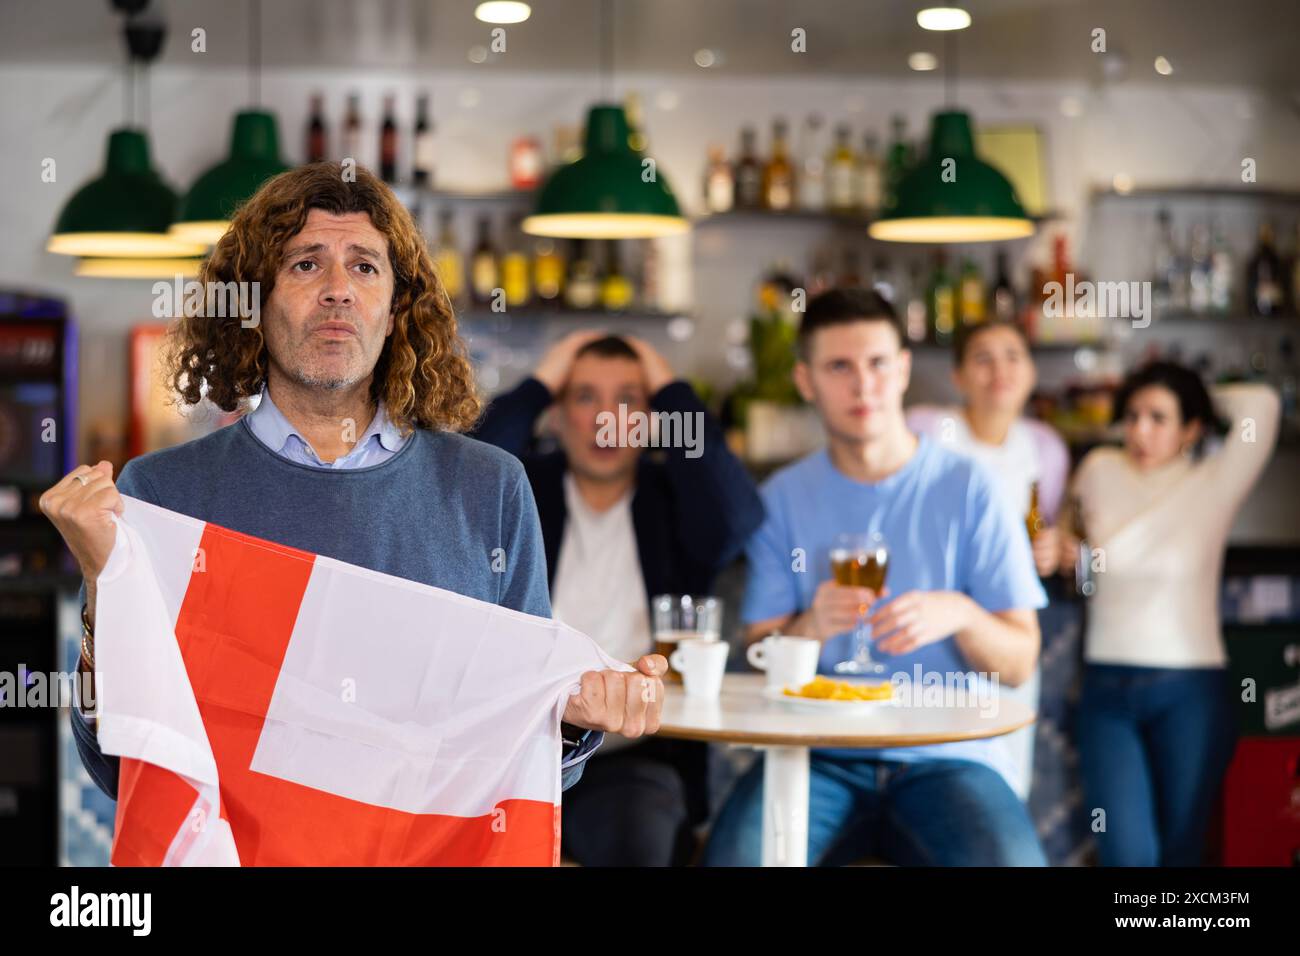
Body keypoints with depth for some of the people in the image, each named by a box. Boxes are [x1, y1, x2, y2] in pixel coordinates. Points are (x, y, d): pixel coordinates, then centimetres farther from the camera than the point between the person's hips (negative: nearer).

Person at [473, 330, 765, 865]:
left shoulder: (673, 497, 12)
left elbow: (736, 519, -10)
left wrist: (671, 389, -1)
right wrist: (539, 384, -1)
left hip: (633, 755, 0)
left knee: (636, 842, -32)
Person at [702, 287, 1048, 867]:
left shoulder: (967, 488, 3)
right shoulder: (783, 498, 8)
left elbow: (1018, 664, 2)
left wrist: (960, 615, -20)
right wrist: (810, 627, -16)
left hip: (944, 757, 0)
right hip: (819, 759, 1)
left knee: (1011, 861, -31)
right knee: (733, 857, -29)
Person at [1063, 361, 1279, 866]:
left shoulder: (1212, 485, -3)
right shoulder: (1099, 472, 5)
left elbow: (1261, 404, -15)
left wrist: (1204, 399, 2)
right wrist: (1071, 554, 1)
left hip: (1190, 691, -1)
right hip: (1107, 690, 2)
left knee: (1181, 848, 5)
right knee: (1126, 853, -7)